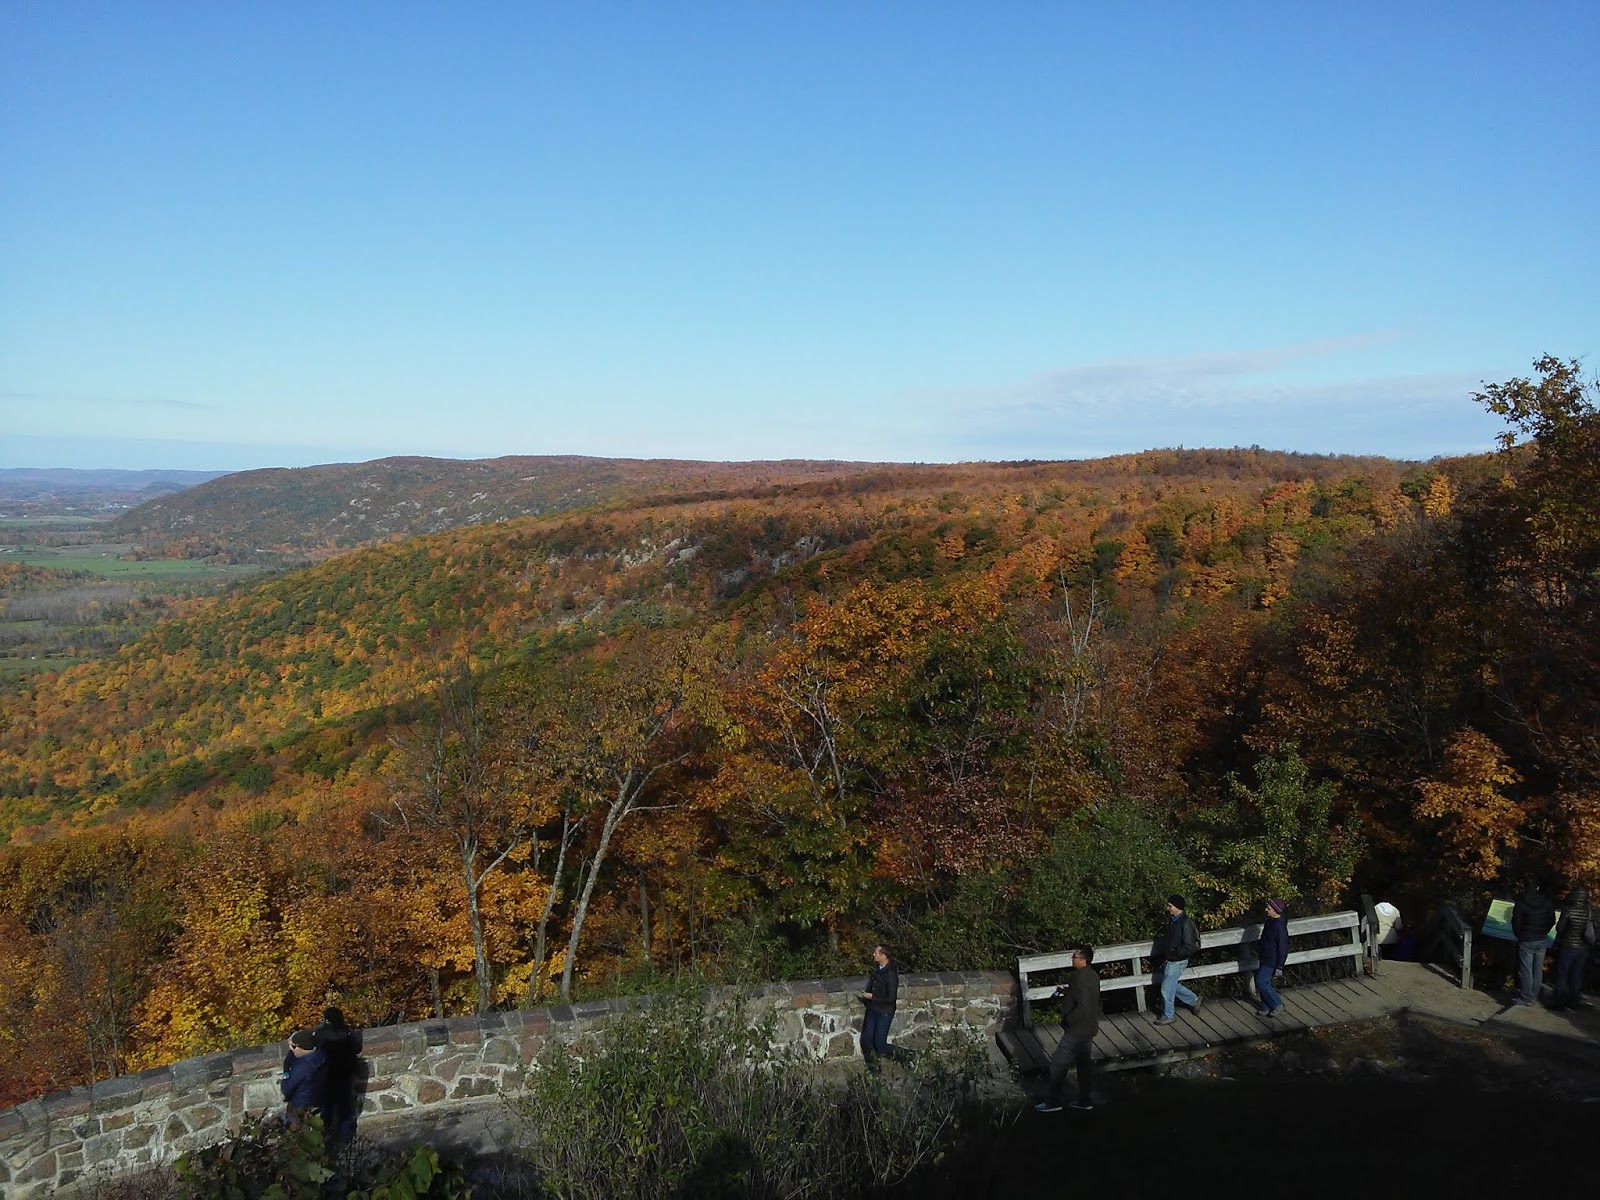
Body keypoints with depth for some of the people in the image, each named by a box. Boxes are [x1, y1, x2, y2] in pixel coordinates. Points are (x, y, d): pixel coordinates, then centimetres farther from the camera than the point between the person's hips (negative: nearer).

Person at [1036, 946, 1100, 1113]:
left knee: (1058, 1063, 0)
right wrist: (1066, 992, 2)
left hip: (1077, 1030, -10)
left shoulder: (1080, 979, -25)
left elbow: (1083, 1007, -31)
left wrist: (1067, 1020, -19)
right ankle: (1085, 1100, 27)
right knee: (1083, 1062, 19)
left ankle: (1053, 1102, 7)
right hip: (1089, 1028, 10)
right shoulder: (1092, 975, 6)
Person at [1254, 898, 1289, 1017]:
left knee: (1262, 982, -3)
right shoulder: (1270, 921, 0)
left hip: (1271, 961, -9)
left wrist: (1279, 966, -17)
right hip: (1264, 957, 9)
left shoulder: (1280, 927, -27)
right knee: (1263, 982, 16)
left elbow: (1283, 948, -22)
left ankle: (1277, 1004, 16)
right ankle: (1266, 1008, 29)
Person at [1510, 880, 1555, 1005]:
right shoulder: (1547, 902, -3)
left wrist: (1518, 935, 9)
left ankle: (1526, 997, 5)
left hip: (1526, 940, -4)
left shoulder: (1520, 904, -14)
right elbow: (1552, 921, 5)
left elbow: (1516, 923, -9)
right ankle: (1534, 996, 20)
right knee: (1538, 969, 12)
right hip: (1542, 940, 4)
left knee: (1525, 970, 2)